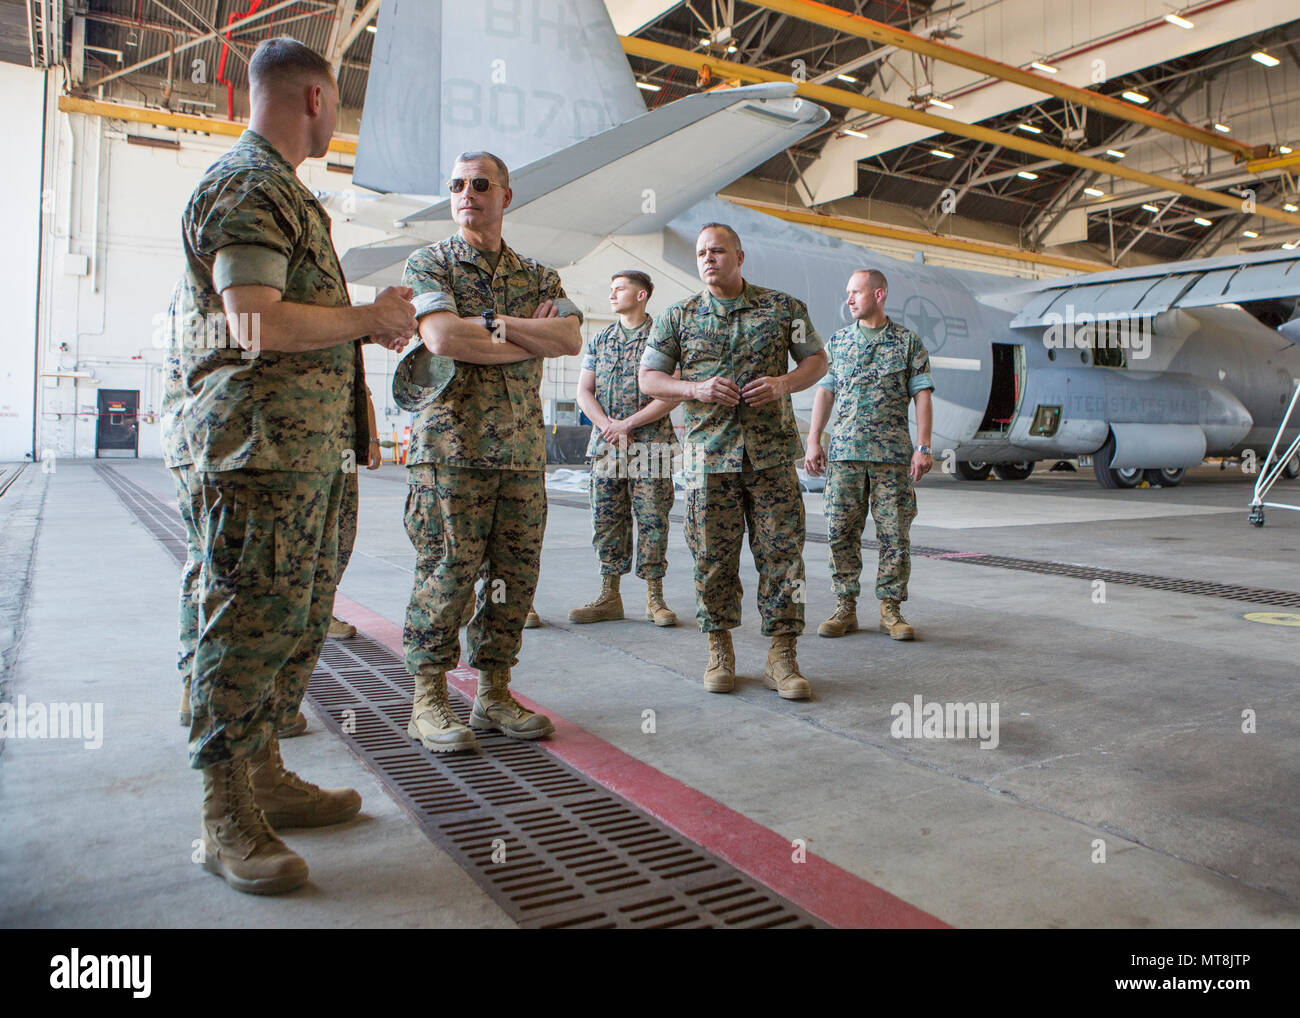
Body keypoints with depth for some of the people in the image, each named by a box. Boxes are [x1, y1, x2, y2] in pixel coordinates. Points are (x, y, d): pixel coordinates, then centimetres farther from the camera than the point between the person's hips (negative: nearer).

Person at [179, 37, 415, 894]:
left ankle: (265, 777, 27)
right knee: (251, 624, -6)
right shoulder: (247, 186, -9)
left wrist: (372, 324, 18)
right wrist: (369, 317, -11)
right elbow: (256, 323, -21)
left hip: (313, 447, 10)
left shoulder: (284, 191, 24)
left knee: (299, 623, 14)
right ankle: (227, 821, 5)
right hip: (261, 445, -10)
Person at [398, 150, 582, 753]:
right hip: (450, 443, -4)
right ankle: (429, 700, 8)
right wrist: (531, 339, -4)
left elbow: (572, 338, -1)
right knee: (448, 572, -4)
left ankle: (494, 693, 17)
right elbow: (442, 338, -13)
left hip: (523, 448, 4)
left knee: (516, 573, 5)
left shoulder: (538, 276, 17)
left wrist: (495, 321, -11)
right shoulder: (427, 264, 6)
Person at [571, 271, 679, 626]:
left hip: (650, 445, -4)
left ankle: (654, 597, 6)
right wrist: (607, 425, -7)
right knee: (606, 520, 4)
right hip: (606, 445, 4)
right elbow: (584, 390, 11)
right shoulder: (601, 339, 15)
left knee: (652, 520, -2)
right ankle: (609, 596, 12)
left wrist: (628, 424, -13)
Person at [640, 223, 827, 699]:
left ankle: (781, 656, 7)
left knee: (781, 552, -2)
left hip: (771, 453, 0)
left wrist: (784, 383, -8)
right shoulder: (677, 316, 8)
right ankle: (719, 651, 18)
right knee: (713, 556, 3)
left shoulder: (783, 307, 8)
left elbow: (817, 359, 13)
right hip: (708, 453, 0)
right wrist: (697, 389, -10)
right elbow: (649, 378, 8)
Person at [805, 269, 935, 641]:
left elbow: (922, 395, 2)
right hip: (844, 452, 2)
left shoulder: (908, 342, 5)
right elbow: (824, 391, 11)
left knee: (894, 533, -1)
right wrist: (813, 441, 3)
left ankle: (890, 608, 11)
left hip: (893, 454, -2)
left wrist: (923, 447, -7)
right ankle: (845, 607, 10)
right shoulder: (839, 341, 13)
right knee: (841, 532, 0)